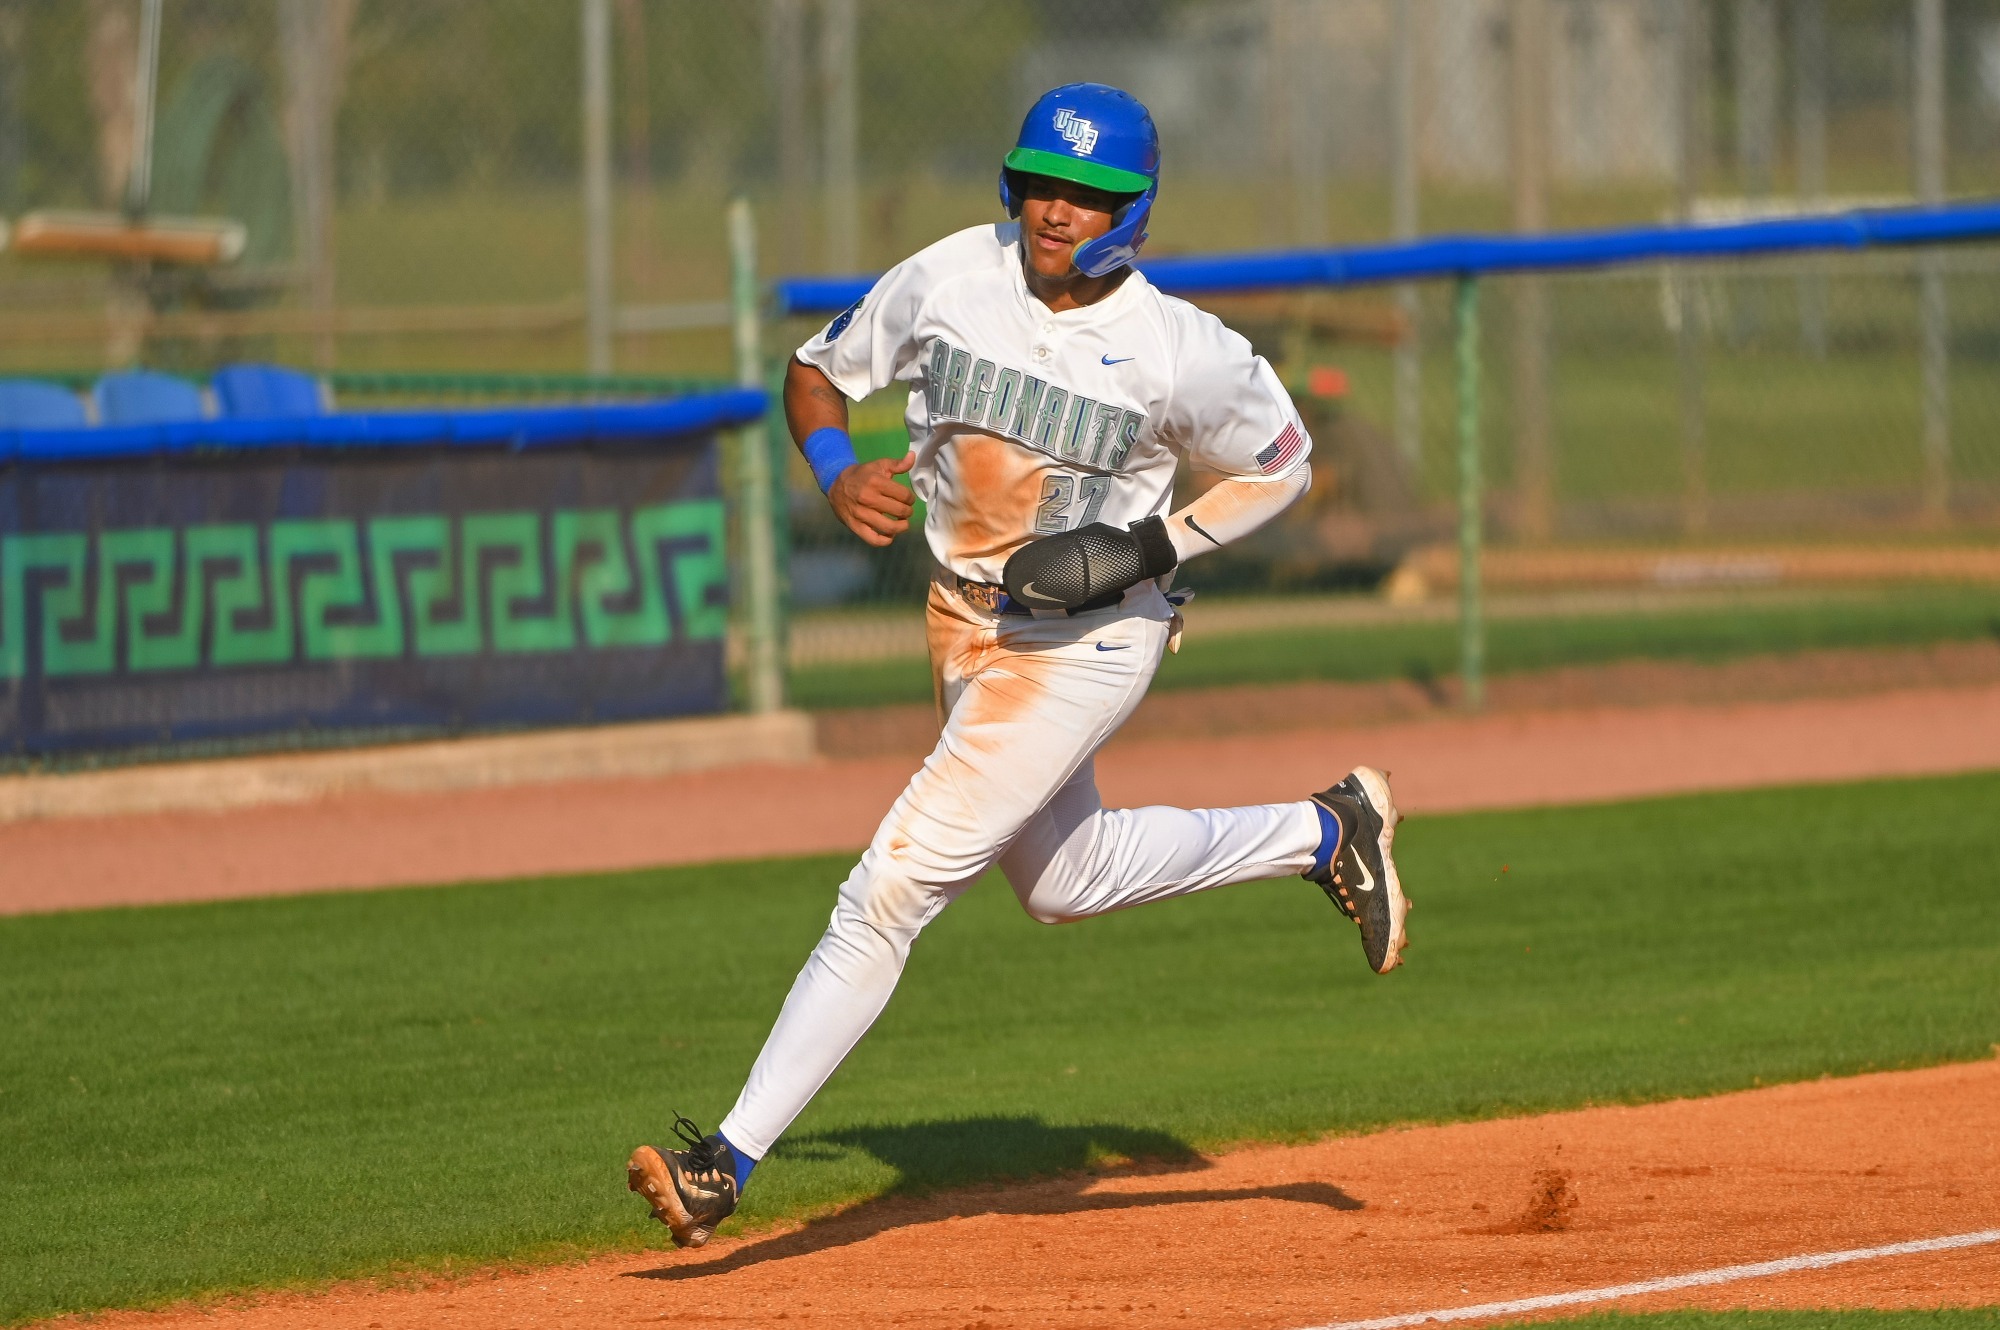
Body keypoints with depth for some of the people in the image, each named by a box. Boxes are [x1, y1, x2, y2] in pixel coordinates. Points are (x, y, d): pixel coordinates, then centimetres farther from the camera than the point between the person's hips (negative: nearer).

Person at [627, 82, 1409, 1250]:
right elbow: (818, 372, 5)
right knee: (1063, 880, 24)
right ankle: (1328, 833, 41)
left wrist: (1152, 548, -16)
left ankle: (730, 1161, -11)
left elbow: (1282, 463, -2)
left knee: (895, 888, -13)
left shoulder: (1179, 351, -17)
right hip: (967, 626, 7)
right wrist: (839, 473, -16)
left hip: (1088, 640, -7)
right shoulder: (949, 280, -8)